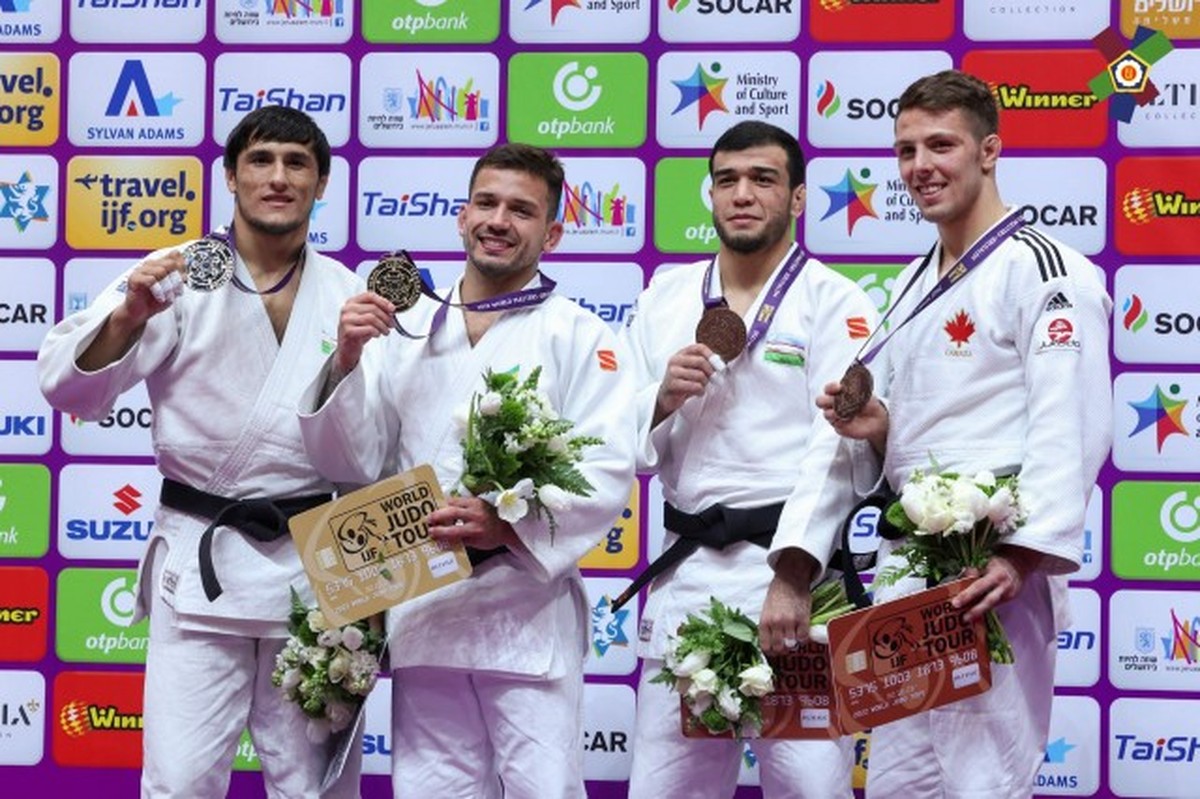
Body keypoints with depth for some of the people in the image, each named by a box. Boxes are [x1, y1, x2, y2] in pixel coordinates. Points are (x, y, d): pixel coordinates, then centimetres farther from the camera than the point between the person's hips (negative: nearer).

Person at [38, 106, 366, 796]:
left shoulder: (348, 294, 7)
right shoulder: (179, 277, 1)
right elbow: (68, 384, -10)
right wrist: (129, 316, -25)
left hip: (314, 563, 2)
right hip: (202, 558, -2)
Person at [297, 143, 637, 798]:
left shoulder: (578, 335, 1)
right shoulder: (406, 331, 13)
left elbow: (606, 474, -8)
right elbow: (350, 462, 9)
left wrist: (507, 524, -23)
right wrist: (347, 362, -6)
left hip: (528, 603, -4)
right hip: (422, 605, 4)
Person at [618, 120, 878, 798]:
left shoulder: (834, 303, -1)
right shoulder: (664, 298, 14)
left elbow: (836, 450, -12)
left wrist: (791, 578, -24)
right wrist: (662, 400, -8)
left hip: (792, 562, -4)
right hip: (685, 572, 4)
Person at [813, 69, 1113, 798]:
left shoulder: (1044, 271, -8)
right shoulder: (916, 283, 20)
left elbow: (1072, 429, -17)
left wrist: (1024, 555, -27)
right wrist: (878, 425, 3)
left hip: (992, 569, -9)